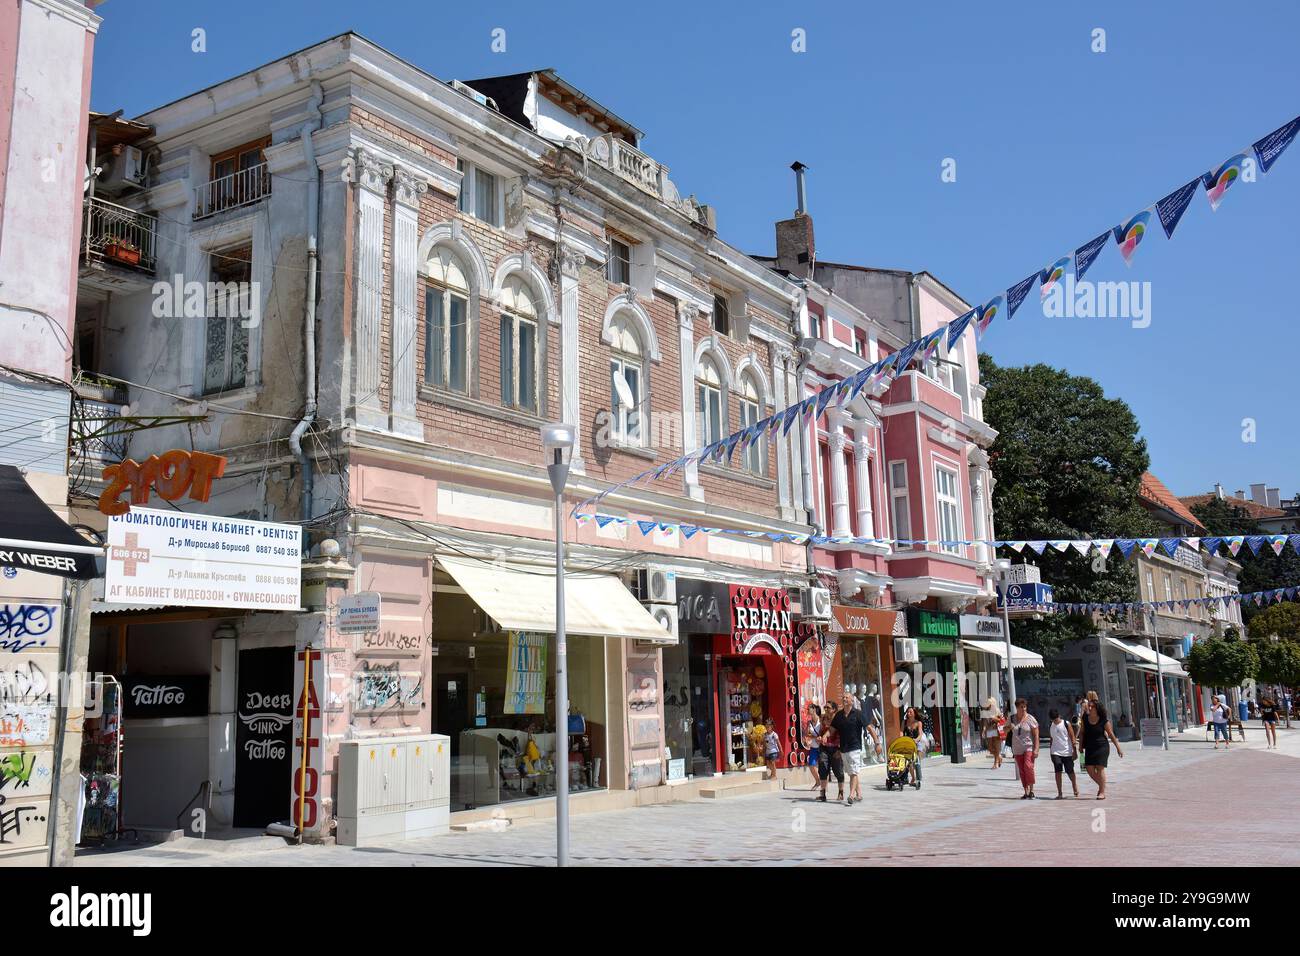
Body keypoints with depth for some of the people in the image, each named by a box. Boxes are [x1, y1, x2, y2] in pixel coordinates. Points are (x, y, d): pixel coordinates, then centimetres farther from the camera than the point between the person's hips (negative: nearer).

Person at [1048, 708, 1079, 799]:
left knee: (1070, 772, 5)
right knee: (1058, 772, -6)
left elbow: (1072, 738, -3)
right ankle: (1059, 794, -4)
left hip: (1067, 752, -2)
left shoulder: (1066, 724, -3)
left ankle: (1076, 792, 22)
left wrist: (1075, 751, -6)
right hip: (1056, 753, 3)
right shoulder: (1050, 727, 8)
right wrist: (1051, 753, 19)